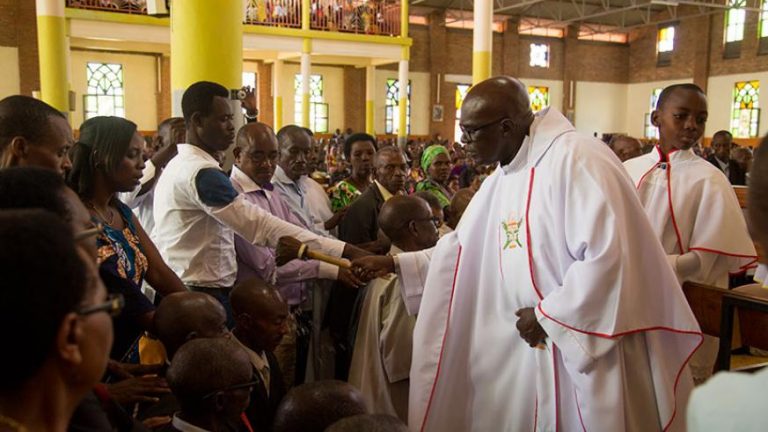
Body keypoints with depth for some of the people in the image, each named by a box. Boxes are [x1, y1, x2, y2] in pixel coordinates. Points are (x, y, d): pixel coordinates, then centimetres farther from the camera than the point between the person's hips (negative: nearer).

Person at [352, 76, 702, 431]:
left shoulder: (578, 160, -19)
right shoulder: (500, 181, 8)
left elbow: (610, 255, -25)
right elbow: (464, 249, 14)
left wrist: (547, 315, -17)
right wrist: (395, 263, 9)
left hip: (591, 344, -8)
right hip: (529, 348, 8)